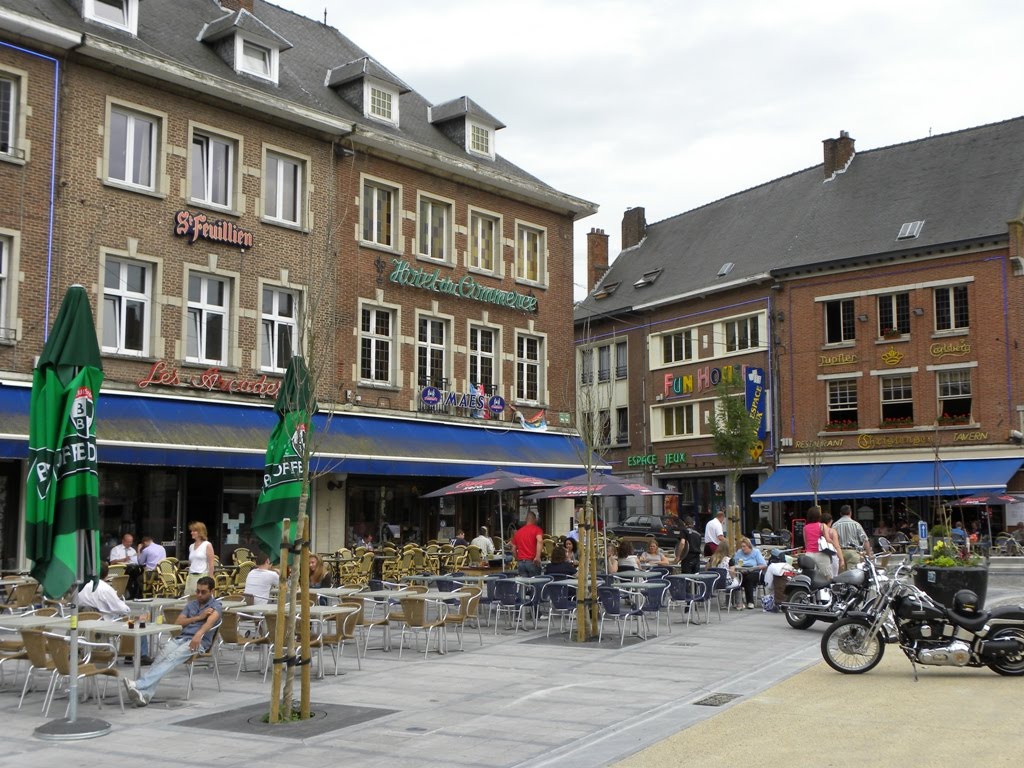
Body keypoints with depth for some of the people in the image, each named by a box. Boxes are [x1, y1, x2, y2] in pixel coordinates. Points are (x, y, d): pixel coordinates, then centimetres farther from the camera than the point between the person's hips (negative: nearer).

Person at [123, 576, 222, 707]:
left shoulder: (216, 605, 6)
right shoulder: (191, 604, 25)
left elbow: (211, 620, -16)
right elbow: (178, 622, 13)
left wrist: (199, 634, -36)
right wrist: (199, 617, -1)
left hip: (200, 641, -5)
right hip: (180, 637, 5)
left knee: (172, 658, -32)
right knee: (161, 657, -26)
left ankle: (139, 685, -45)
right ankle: (144, 694, -43)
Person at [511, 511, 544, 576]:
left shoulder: (518, 532, 15)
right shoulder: (536, 529, 1)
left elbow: (513, 550, 16)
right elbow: (540, 541, -20)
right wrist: (538, 557, -25)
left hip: (521, 563, 4)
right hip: (532, 562, -4)